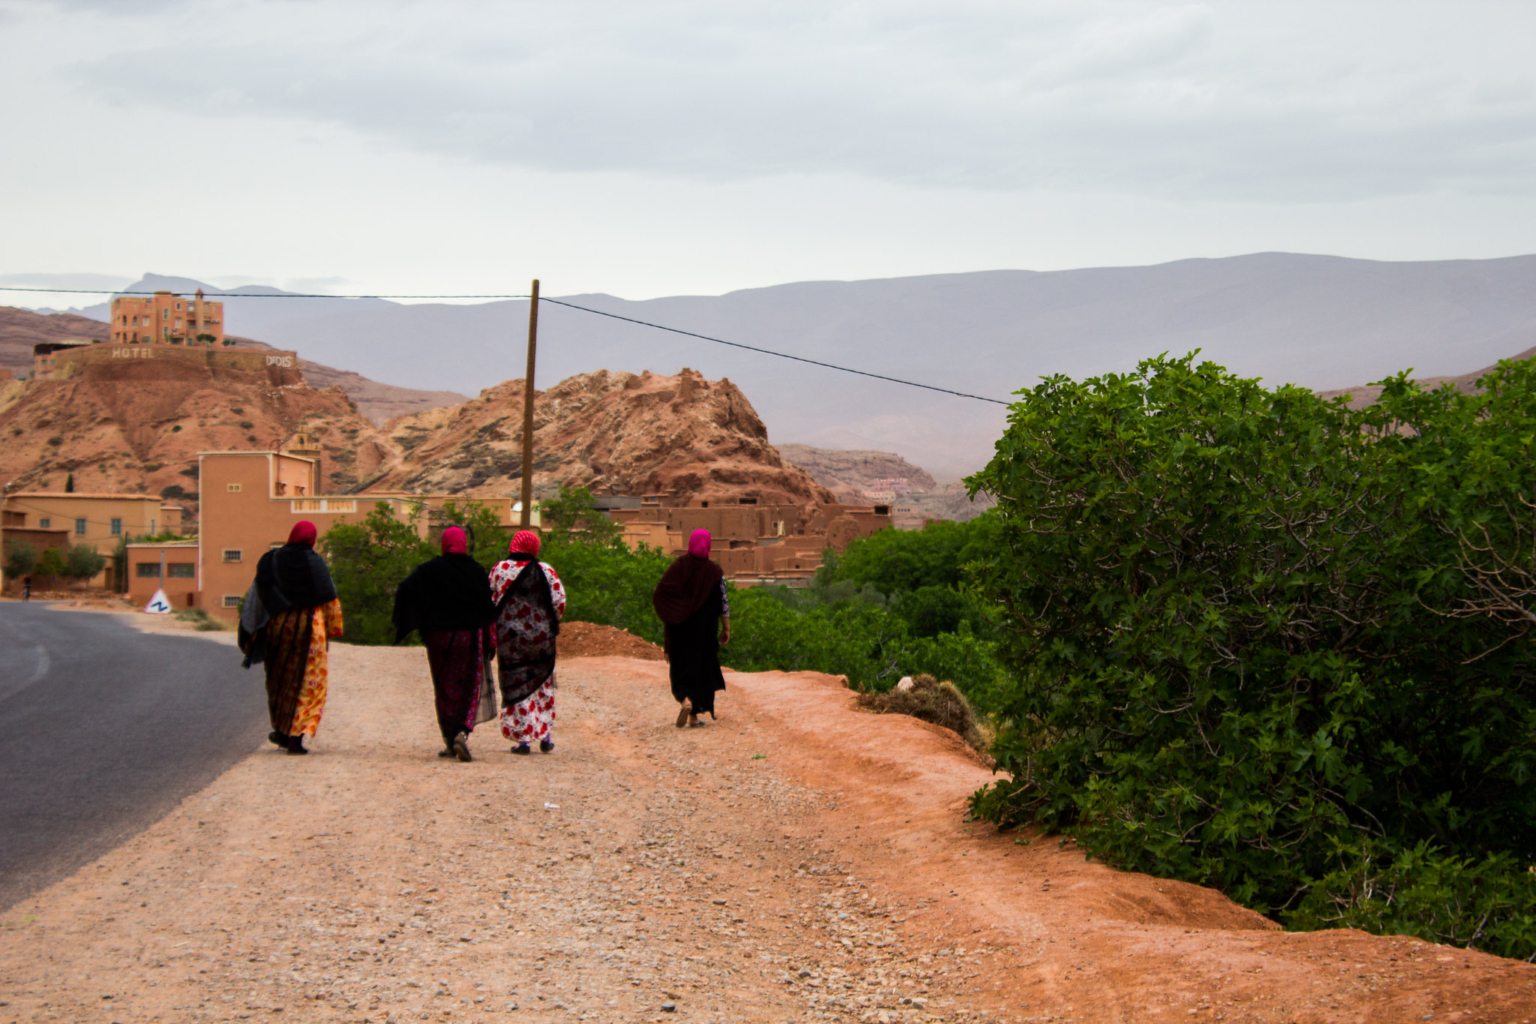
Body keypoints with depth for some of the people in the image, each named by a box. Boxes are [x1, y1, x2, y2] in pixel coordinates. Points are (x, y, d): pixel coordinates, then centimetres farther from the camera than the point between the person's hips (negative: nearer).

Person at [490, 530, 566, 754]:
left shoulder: (499, 570, -4)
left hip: (510, 636, -1)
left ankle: (522, 738, -1)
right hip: (541, 636, 1)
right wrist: (552, 624, 11)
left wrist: (492, 633, 10)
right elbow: (559, 603, -6)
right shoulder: (546, 571, -3)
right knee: (544, 685, 16)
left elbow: (490, 601, -2)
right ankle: (546, 735, 13)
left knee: (517, 686, 4)